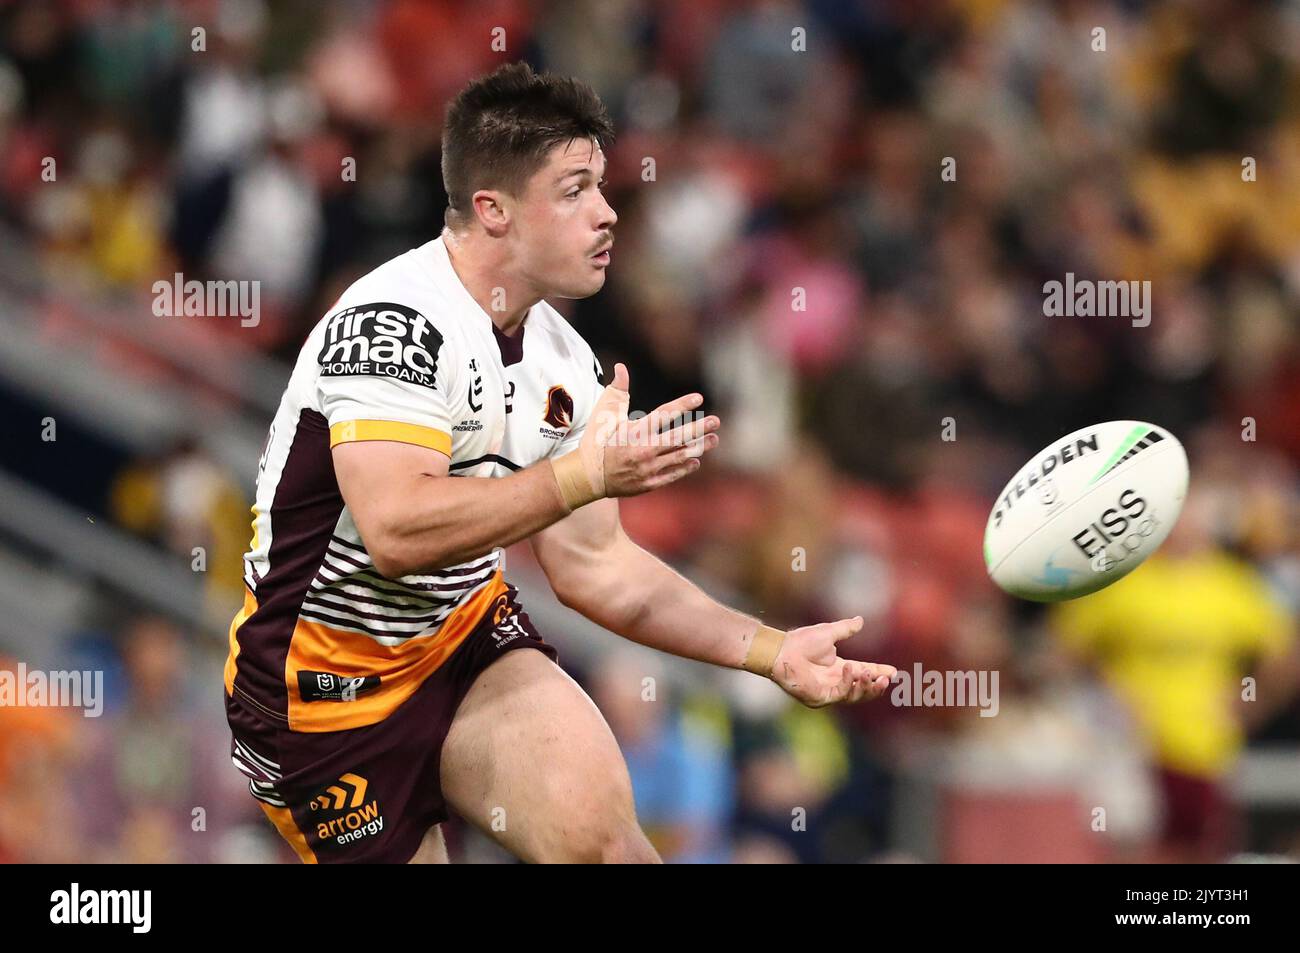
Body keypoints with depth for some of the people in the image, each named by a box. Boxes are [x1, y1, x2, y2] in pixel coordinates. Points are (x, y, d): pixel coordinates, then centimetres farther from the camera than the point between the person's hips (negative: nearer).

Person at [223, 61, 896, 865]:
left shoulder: (564, 361, 4)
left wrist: (771, 652, 2)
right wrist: (586, 476, -33)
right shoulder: (394, 322, -22)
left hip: (468, 634, 6)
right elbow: (395, 531, -34)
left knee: (598, 831, -20)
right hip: (328, 685, -6)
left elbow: (593, 564, 9)